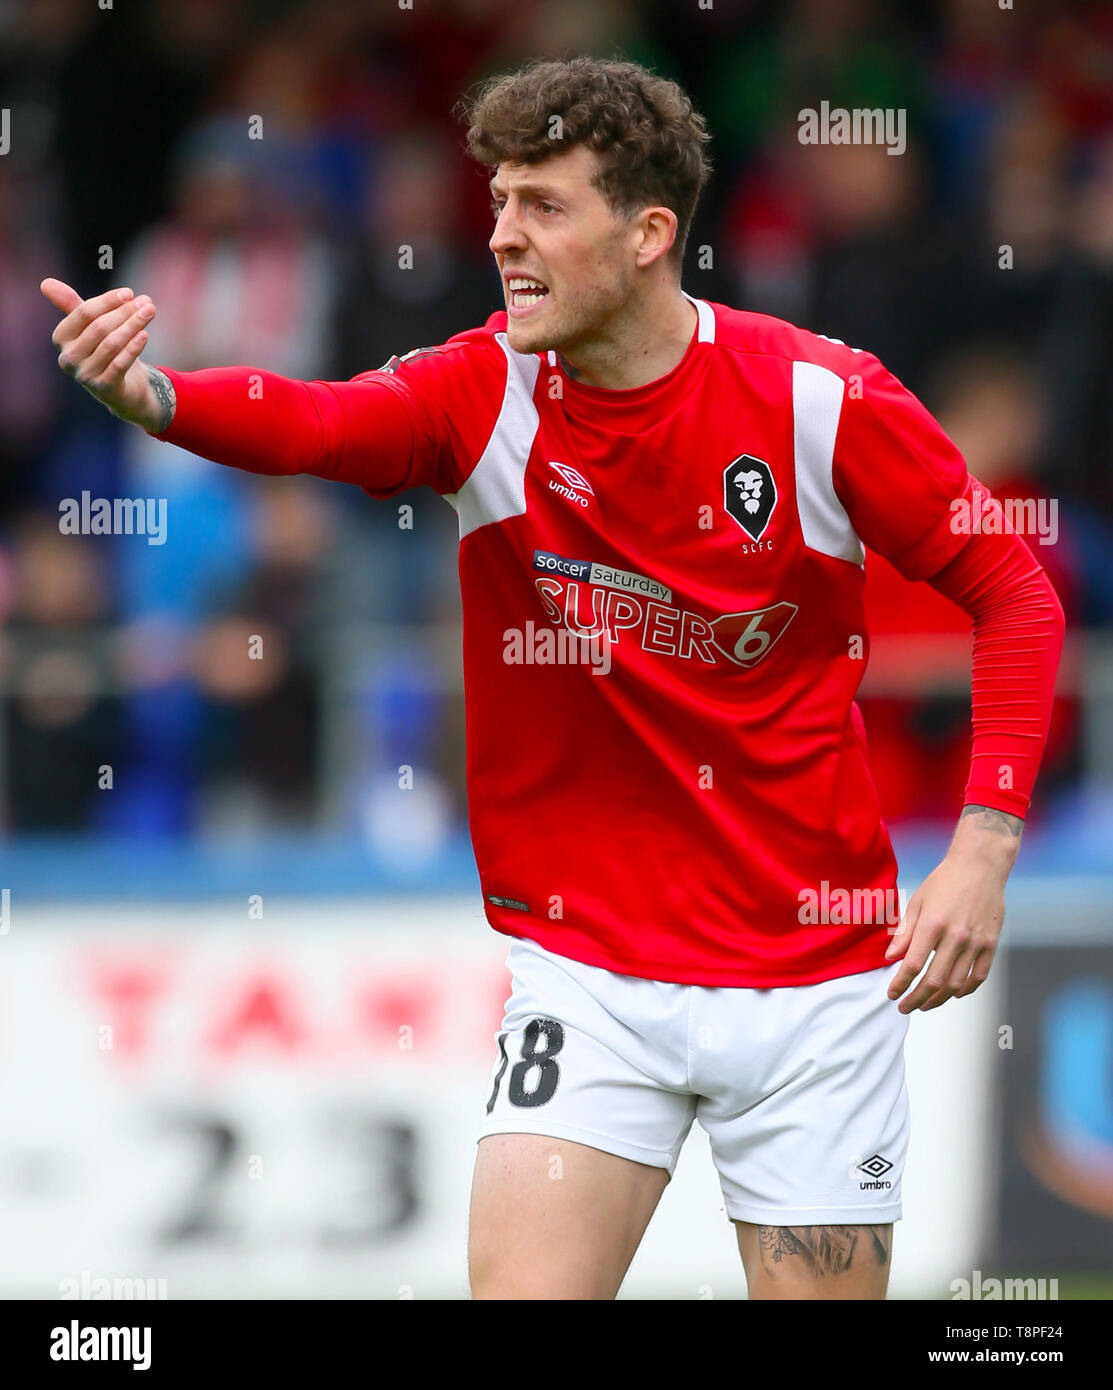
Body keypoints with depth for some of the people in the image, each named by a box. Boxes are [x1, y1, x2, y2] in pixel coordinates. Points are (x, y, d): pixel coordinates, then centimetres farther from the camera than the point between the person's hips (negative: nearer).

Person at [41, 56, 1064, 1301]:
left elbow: (1012, 593, -1)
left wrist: (982, 849, -10)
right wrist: (148, 394, -46)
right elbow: (316, 422, -25)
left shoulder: (825, 403, -9)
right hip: (587, 972, 1)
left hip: (812, 980, -1)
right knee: (520, 1291, -11)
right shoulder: (488, 395, -6)